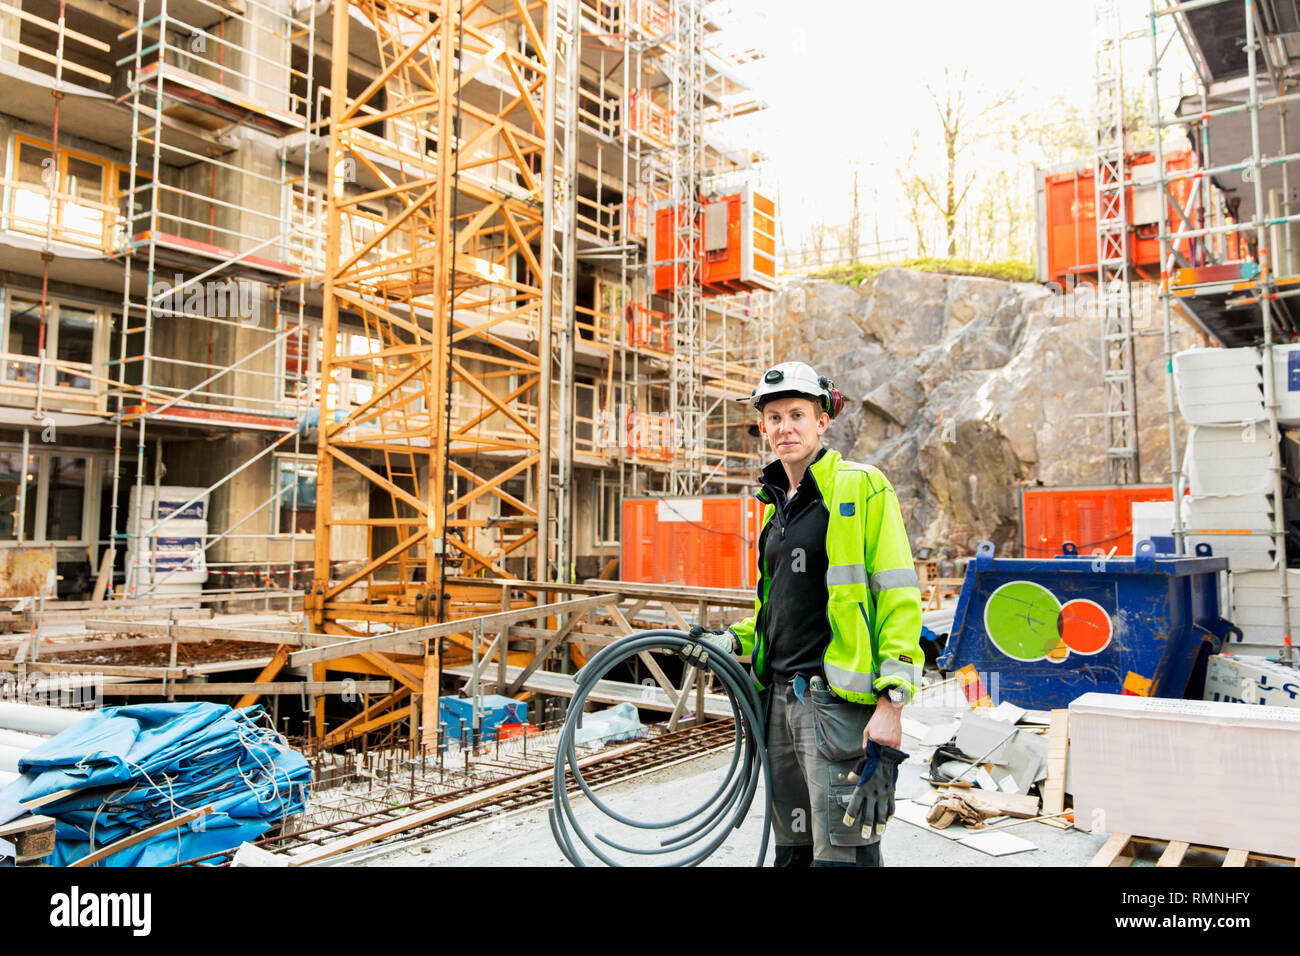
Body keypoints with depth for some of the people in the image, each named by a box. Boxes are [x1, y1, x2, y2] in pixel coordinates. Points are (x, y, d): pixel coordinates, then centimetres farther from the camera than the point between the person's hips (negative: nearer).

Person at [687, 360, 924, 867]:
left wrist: (891, 700, -17)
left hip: (837, 698, -7)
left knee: (842, 853, -5)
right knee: (793, 847, 15)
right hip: (779, 695, 7)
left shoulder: (861, 487, -6)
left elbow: (899, 598, -12)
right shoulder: (775, 505, 17)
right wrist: (732, 640, 12)